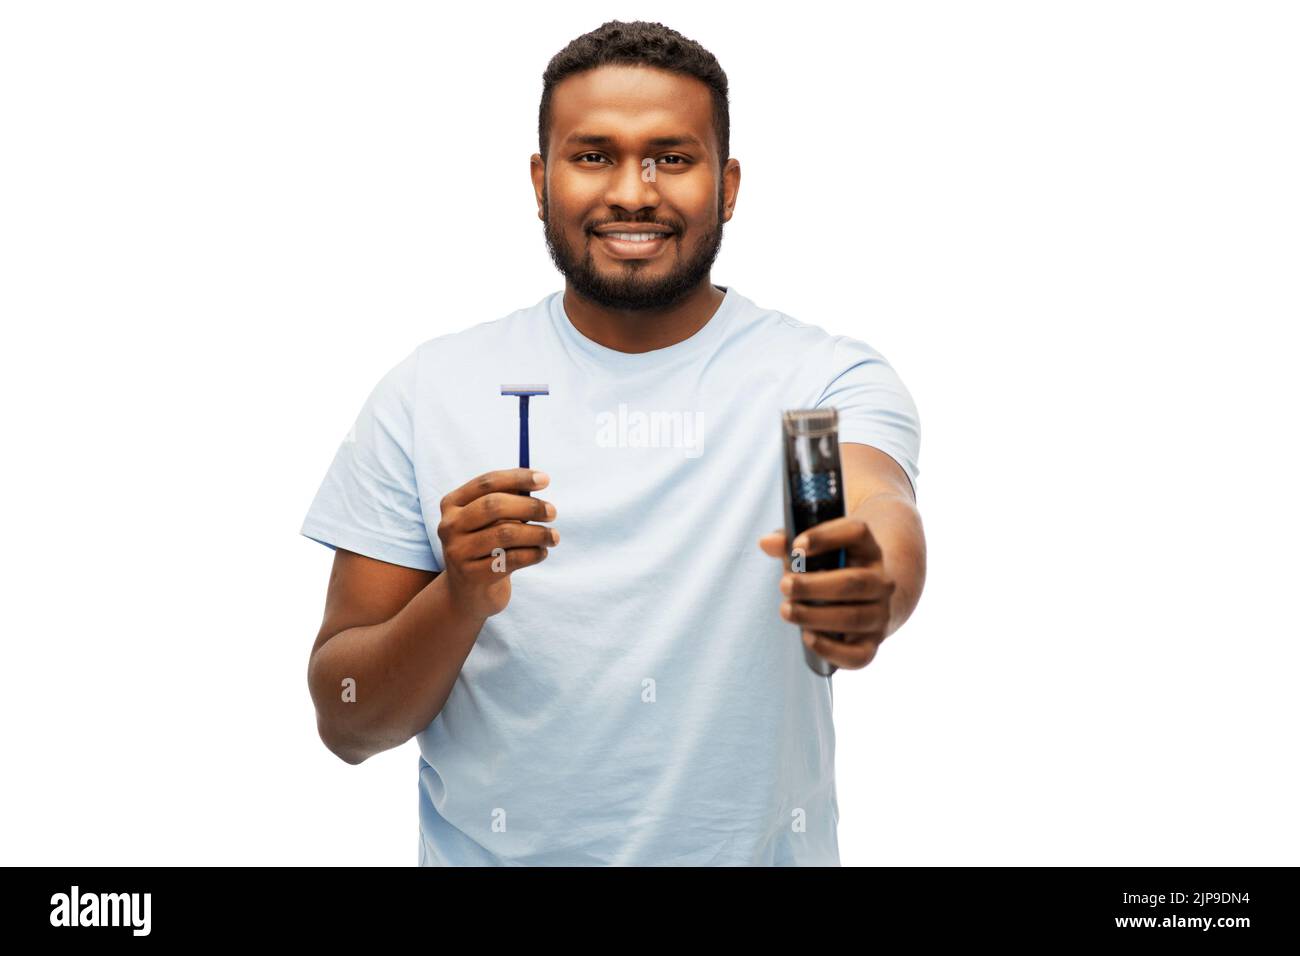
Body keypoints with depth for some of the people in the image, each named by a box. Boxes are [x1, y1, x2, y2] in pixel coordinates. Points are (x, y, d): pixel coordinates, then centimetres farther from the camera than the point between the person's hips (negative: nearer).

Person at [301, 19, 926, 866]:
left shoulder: (831, 380, -6)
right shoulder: (429, 396, -4)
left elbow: (881, 510, -26)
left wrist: (872, 584, -47)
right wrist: (459, 598, -22)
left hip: (761, 845, 0)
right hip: (494, 849, 1)